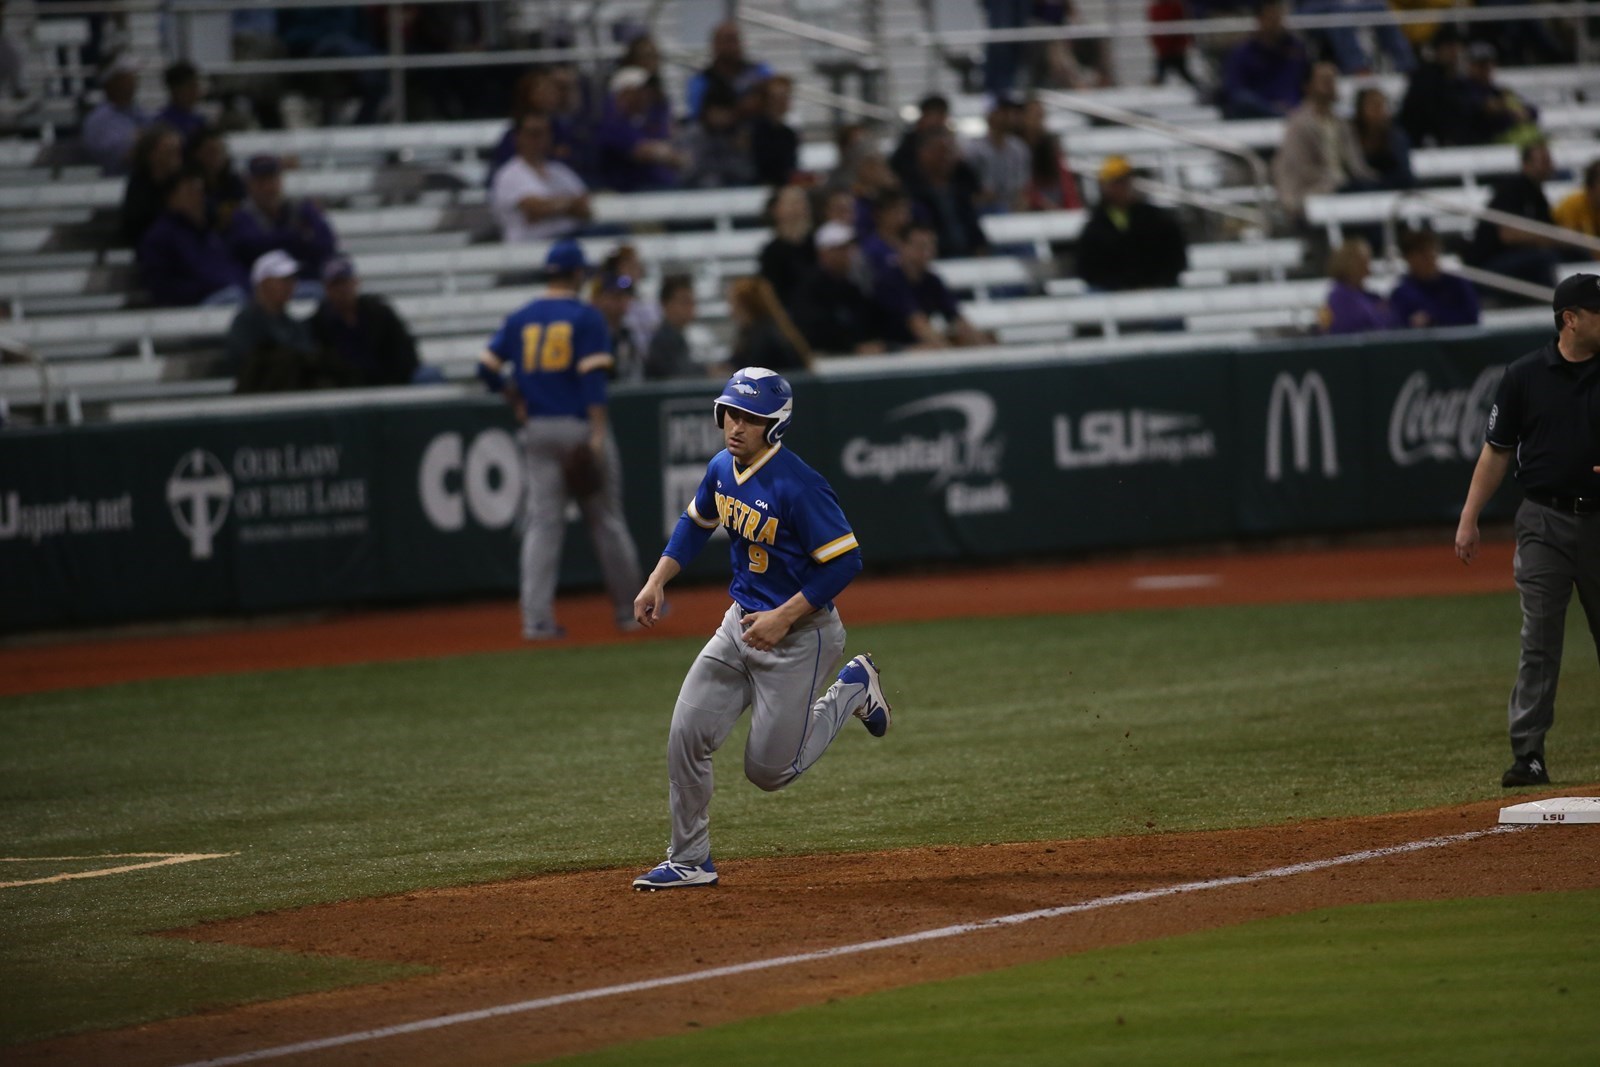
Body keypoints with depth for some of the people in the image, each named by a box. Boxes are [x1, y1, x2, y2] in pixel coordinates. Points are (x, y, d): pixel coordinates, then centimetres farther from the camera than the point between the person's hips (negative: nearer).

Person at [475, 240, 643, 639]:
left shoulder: (520, 318, 7)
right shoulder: (586, 317, -6)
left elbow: (488, 368, 4)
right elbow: (593, 379, -14)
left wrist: (517, 403, 17)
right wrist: (598, 434, -17)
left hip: (538, 430, 3)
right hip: (580, 425, -3)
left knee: (542, 522, 1)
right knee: (606, 520, 7)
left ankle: (536, 617, -8)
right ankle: (629, 608, 17)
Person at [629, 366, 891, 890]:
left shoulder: (797, 486, -25)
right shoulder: (721, 469, 0)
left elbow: (844, 561, -23)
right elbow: (697, 522, 19)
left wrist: (783, 618, -25)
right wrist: (658, 579, 7)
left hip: (799, 634, -7)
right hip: (740, 622, 7)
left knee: (769, 769, 0)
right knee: (687, 735, -2)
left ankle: (852, 689, 22)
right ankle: (690, 861, 12)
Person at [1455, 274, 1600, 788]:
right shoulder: (1526, 376, 0)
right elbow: (1497, 451, 3)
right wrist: (1468, 520, -2)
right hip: (1544, 521, -1)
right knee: (1539, 640, -5)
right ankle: (1527, 753, -5)